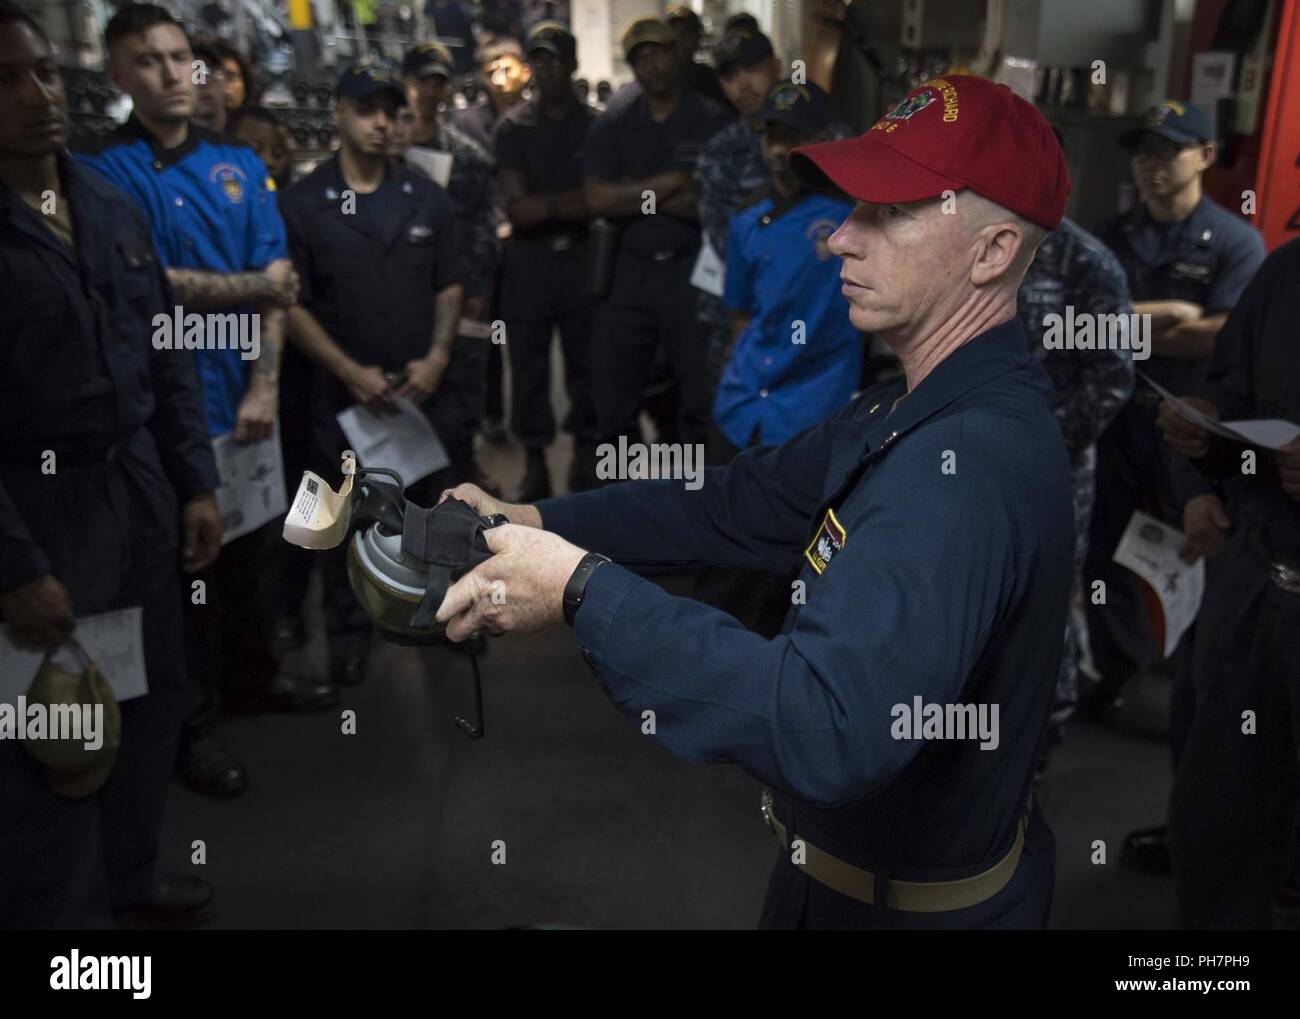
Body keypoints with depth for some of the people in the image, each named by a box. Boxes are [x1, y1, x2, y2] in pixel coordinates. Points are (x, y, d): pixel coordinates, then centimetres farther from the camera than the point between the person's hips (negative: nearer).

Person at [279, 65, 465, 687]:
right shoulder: (302, 205, -3)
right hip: (344, 390, -2)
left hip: (425, 384, 2)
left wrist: (438, 356, -6)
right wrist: (350, 371, -13)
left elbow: (448, 287, 10)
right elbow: (293, 305, -4)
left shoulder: (427, 198, 7)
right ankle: (348, 627, 26)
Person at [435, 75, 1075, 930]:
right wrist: (534, 521, -4)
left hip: (917, 905, -8)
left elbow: (825, 731, -43)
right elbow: (739, 504, 5)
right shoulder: (915, 412, 1)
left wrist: (584, 590, -37)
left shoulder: (969, 466, -34)